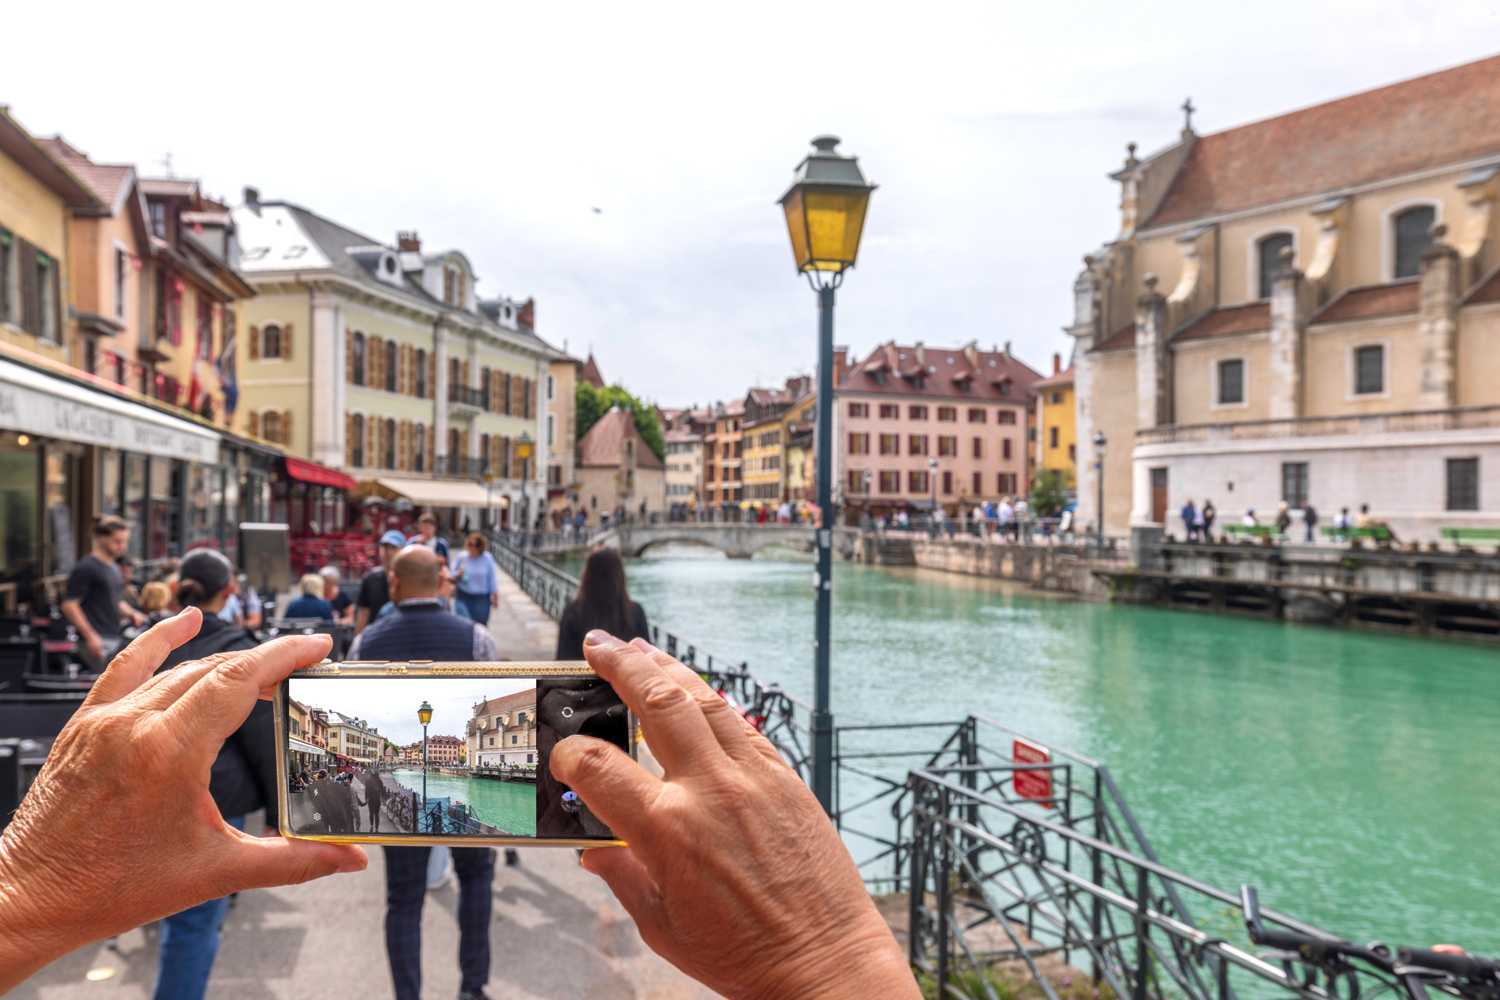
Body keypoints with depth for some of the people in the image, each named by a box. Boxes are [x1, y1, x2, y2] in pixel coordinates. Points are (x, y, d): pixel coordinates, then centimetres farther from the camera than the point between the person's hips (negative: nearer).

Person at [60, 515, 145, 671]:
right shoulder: (85, 568, -9)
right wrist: (90, 636, -19)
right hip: (98, 641, -9)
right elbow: (69, 605, -13)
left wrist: (132, 614, 7)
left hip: (115, 639, 9)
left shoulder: (114, 569, 18)